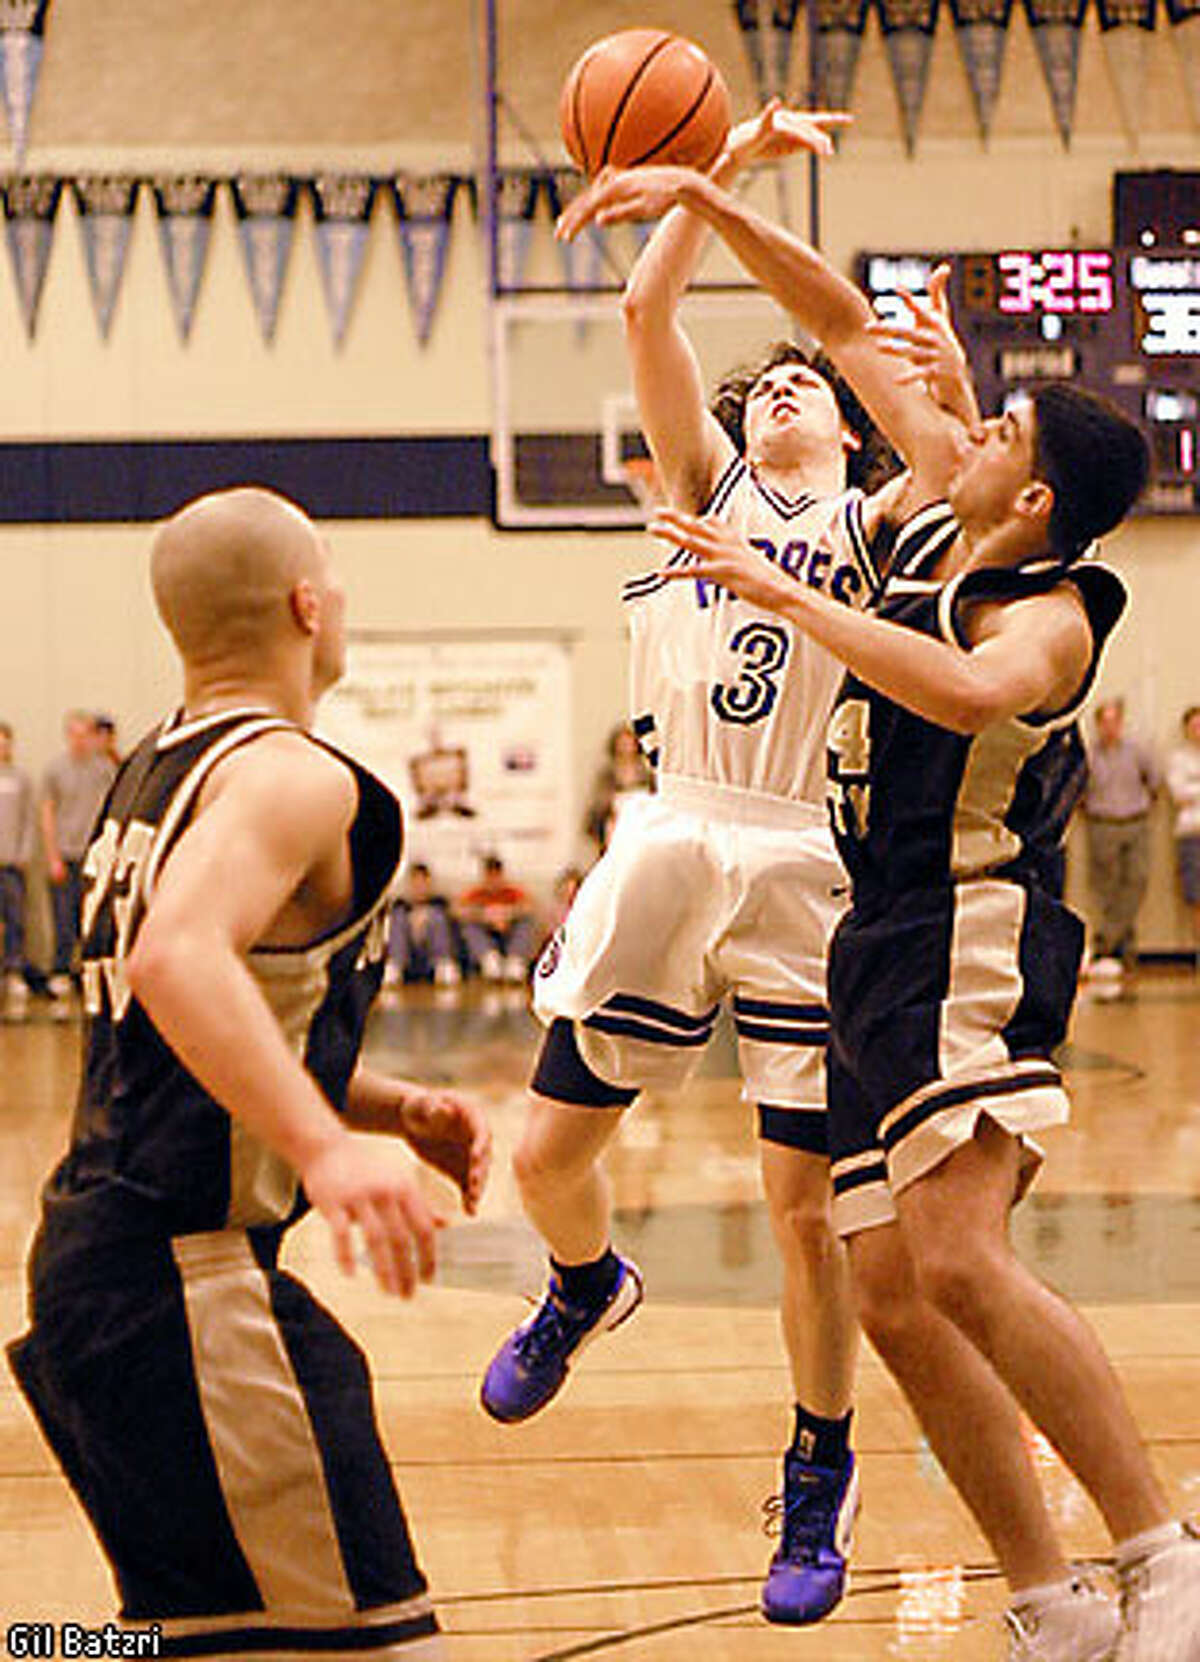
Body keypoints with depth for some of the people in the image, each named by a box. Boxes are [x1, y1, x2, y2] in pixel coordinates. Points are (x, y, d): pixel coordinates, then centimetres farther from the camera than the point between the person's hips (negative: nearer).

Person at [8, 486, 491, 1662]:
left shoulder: (154, 771, 18)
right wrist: (328, 1147, -41)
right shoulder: (290, 774, -12)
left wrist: (398, 1111, 15)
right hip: (183, 1276, -10)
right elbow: (177, 958, -32)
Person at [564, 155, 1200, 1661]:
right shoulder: (934, 519, 12)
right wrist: (703, 201, 14)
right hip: (879, 944, 9)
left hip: (971, 935, -9)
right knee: (893, 1303, 4)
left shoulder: (1048, 614, -11)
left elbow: (966, 691, -36)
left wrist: (775, 588, -30)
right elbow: (847, 327, 18)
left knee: (959, 1263, -26)